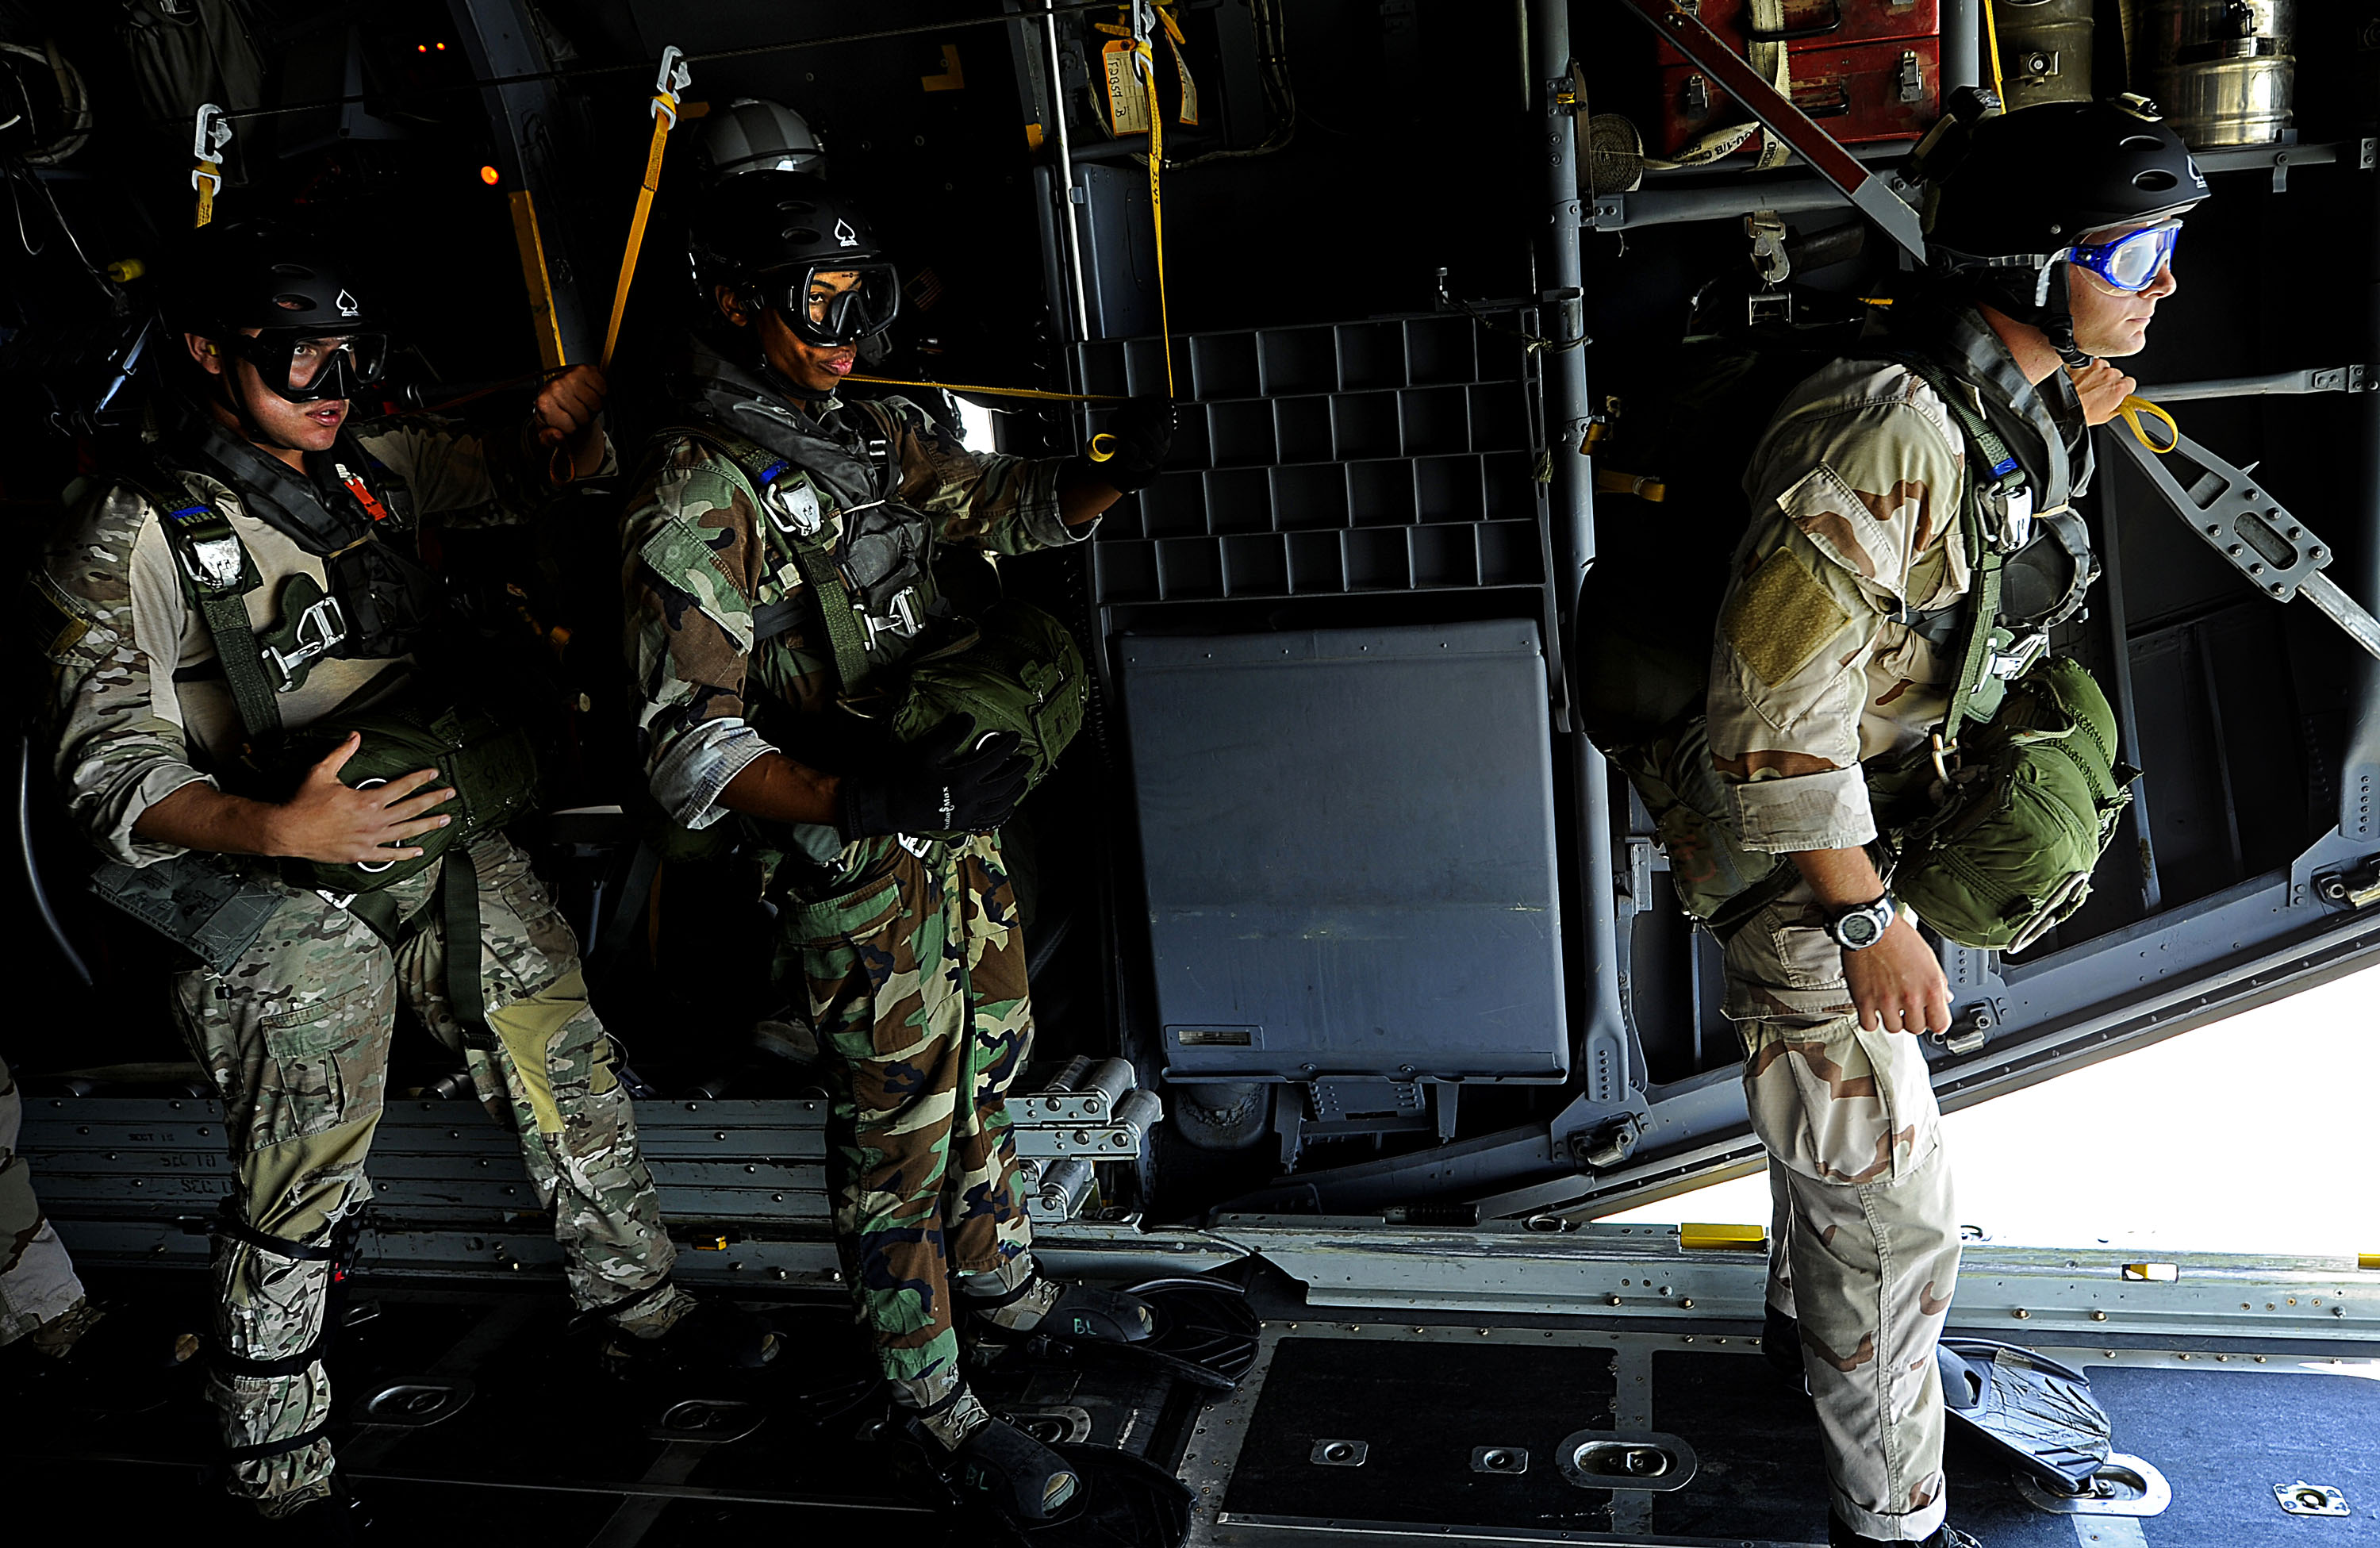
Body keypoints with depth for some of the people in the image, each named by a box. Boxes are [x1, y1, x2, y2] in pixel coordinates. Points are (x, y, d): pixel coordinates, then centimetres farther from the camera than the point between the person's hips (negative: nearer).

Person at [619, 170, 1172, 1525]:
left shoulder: (879, 437, 4)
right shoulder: (697, 505, -20)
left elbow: (1009, 507, 17)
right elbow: (692, 752, -24)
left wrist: (1118, 472, -6)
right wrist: (880, 794, -39)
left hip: (960, 827, 8)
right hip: (850, 870, -8)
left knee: (988, 1064, 24)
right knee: (899, 1136, 6)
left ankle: (1005, 1284, 49)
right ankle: (939, 1409, 26)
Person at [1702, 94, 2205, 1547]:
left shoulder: (2003, 415, 1)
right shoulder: (1890, 427, -30)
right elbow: (1776, 704, -31)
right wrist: (1868, 921, -25)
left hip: (1863, 847, 10)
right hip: (1802, 878, -10)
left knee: (1837, 1121, 31)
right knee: (1895, 1220, 2)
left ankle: (1807, 1314, 57)